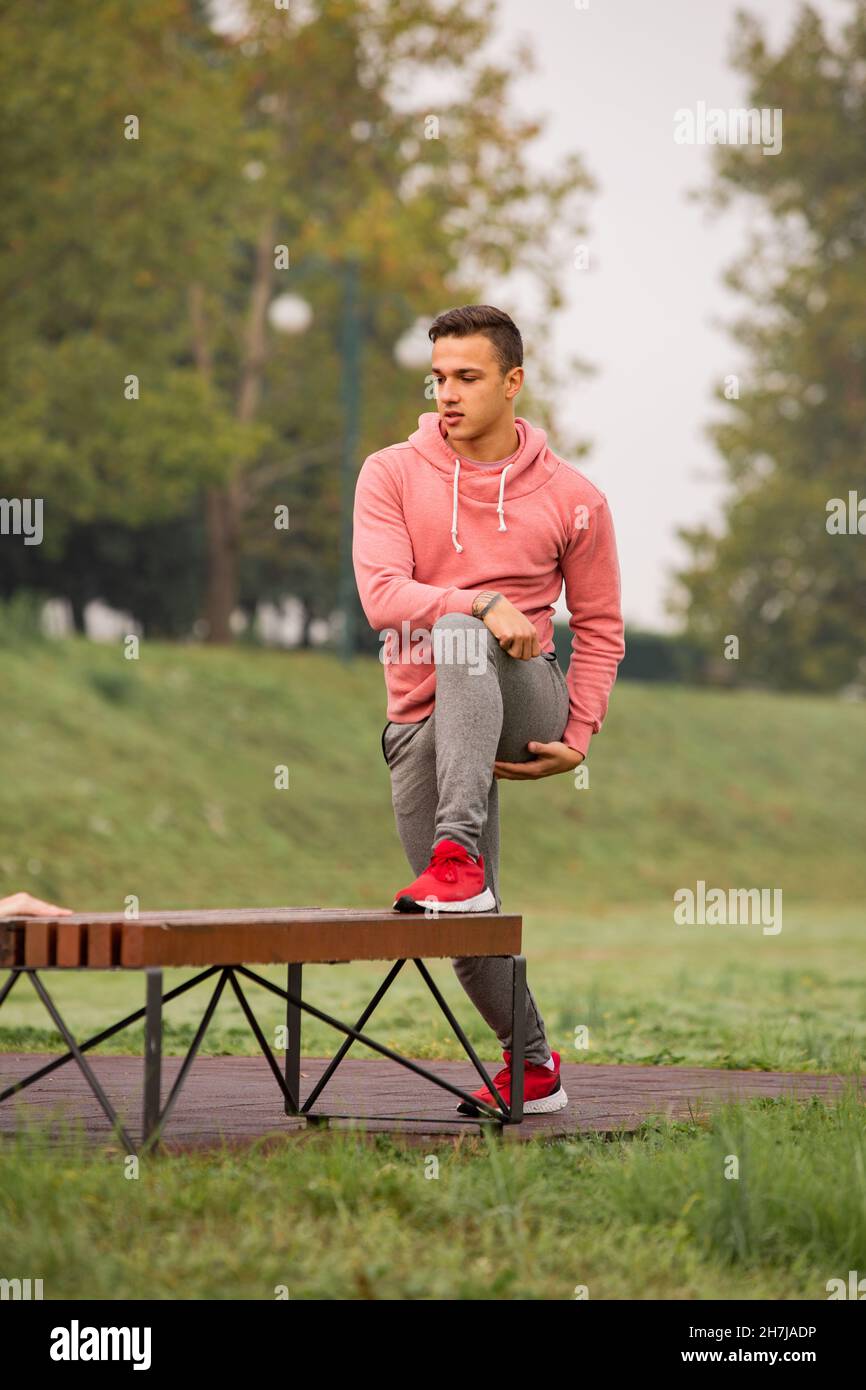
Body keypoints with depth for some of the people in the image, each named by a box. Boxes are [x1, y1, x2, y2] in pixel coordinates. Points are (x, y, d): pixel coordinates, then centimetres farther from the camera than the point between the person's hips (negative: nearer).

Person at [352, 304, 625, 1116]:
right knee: (470, 933, -2)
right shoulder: (392, 475, 1)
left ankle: (461, 855, -46)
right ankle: (533, 1064, 22)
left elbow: (599, 628, 10)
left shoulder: (572, 499, 3)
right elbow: (381, 594, -13)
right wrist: (486, 603, -29)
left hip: (521, 702, -2)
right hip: (423, 723, 2)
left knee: (460, 639, -36)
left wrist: (578, 736, -3)